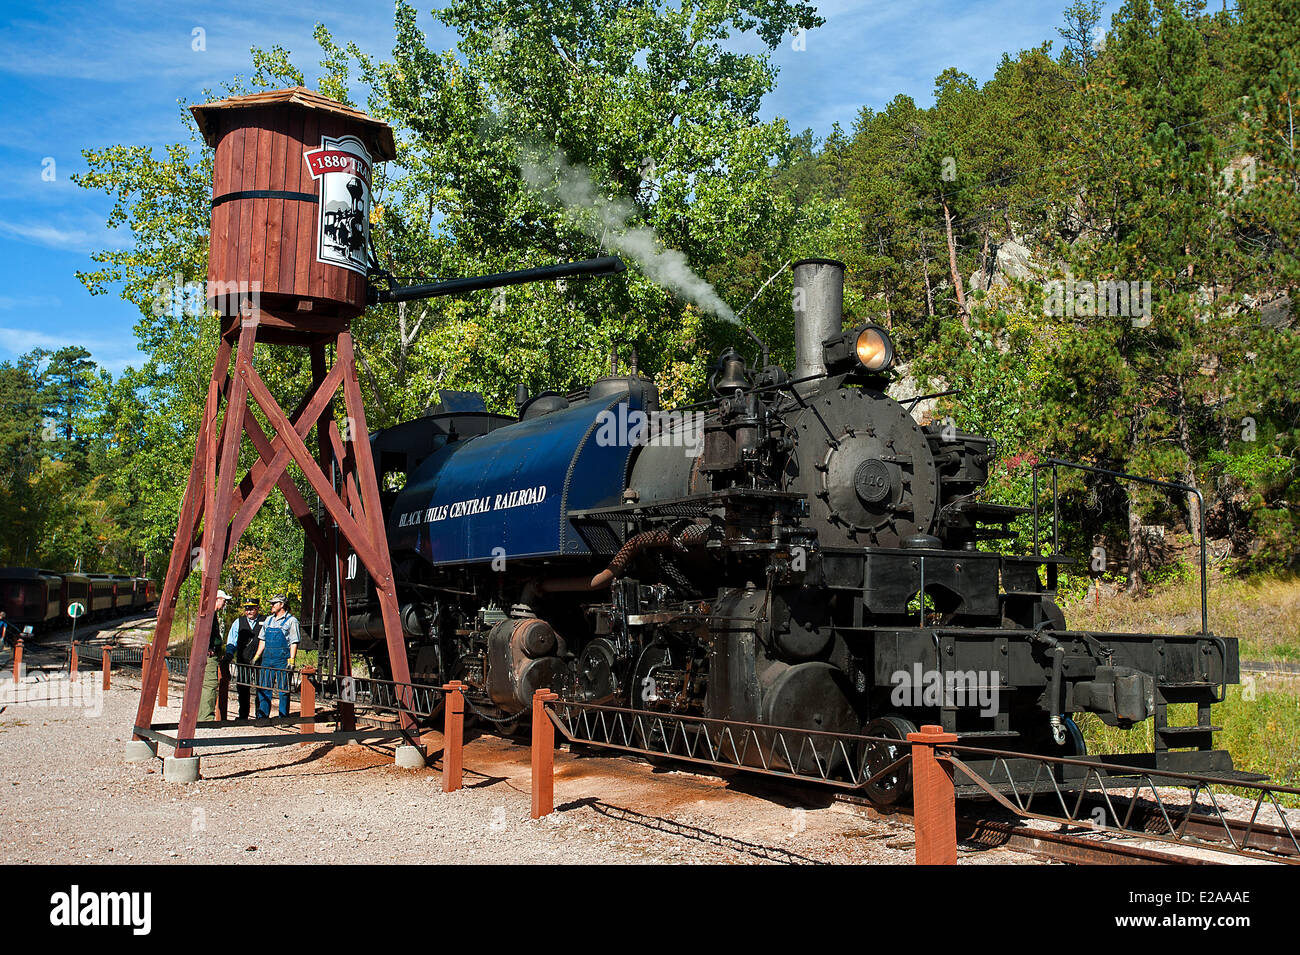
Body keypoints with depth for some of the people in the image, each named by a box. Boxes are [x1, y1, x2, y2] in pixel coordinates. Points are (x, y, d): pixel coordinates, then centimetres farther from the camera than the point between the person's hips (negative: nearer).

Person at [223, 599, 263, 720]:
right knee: (242, 689, 6)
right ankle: (243, 716, 16)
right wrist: (229, 656, -3)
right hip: (242, 662, 3)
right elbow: (231, 642, 14)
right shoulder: (238, 623, 13)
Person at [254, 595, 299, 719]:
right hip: (267, 658, 6)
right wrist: (257, 656, 13)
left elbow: (294, 642, -6)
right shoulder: (268, 620, 17)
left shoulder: (291, 620, -2)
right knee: (263, 688, 4)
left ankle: (283, 718, 5)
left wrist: (291, 659, -14)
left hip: (282, 659, -6)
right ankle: (262, 717, 10)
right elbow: (262, 640, 21)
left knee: (283, 690, -1)